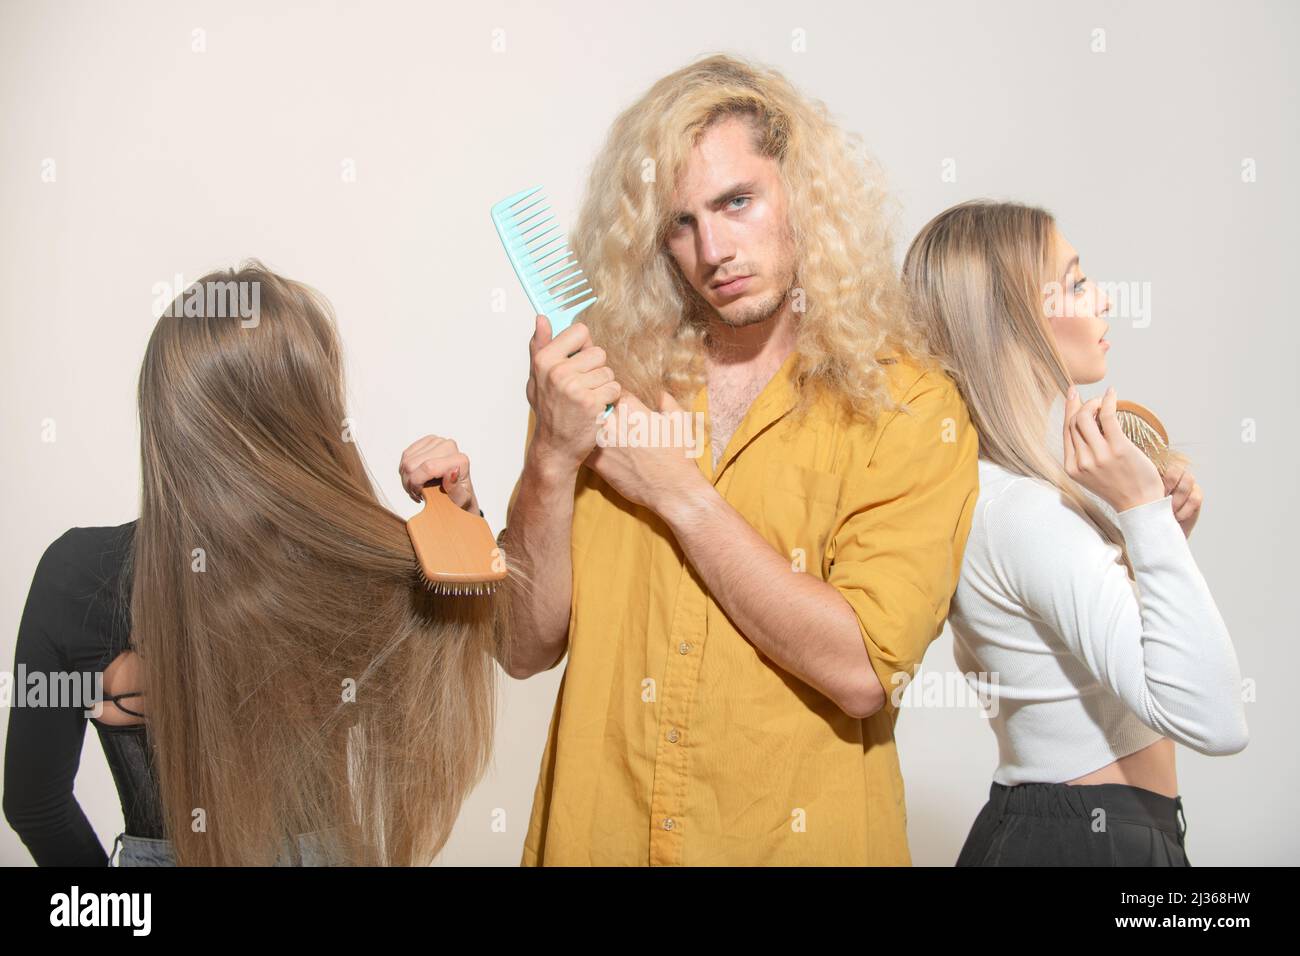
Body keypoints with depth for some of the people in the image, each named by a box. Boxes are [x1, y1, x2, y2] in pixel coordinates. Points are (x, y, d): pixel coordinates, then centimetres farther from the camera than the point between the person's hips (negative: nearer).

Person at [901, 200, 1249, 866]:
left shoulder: (1006, 487, 5)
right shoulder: (1022, 510, -25)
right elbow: (1211, 719, -29)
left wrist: (1162, 534, 2)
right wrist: (1144, 513, -29)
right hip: (1091, 840, -9)